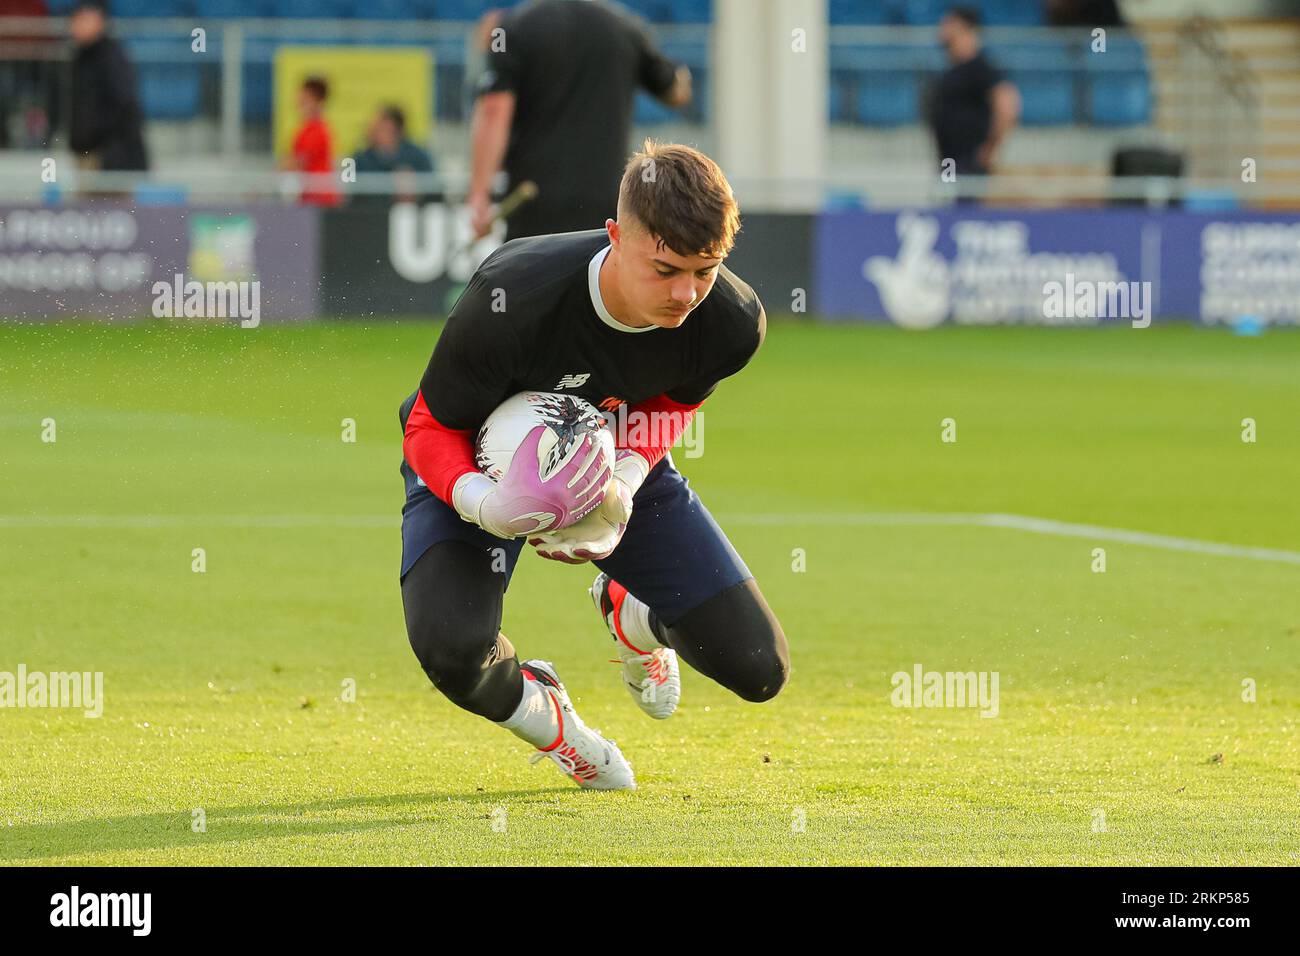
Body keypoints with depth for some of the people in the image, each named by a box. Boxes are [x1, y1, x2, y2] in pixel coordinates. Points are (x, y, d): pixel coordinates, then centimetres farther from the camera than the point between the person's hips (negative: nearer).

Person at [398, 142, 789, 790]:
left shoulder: (733, 321, -27)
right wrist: (485, 505, -47)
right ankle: (537, 709, 7)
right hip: (481, 463, -4)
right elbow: (430, 427, -24)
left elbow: (672, 402, -2)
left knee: (759, 669, -3)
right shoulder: (511, 299, -40)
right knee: (451, 648, -33)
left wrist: (628, 481, -24)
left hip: (618, 463, 4)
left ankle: (631, 617, 34)